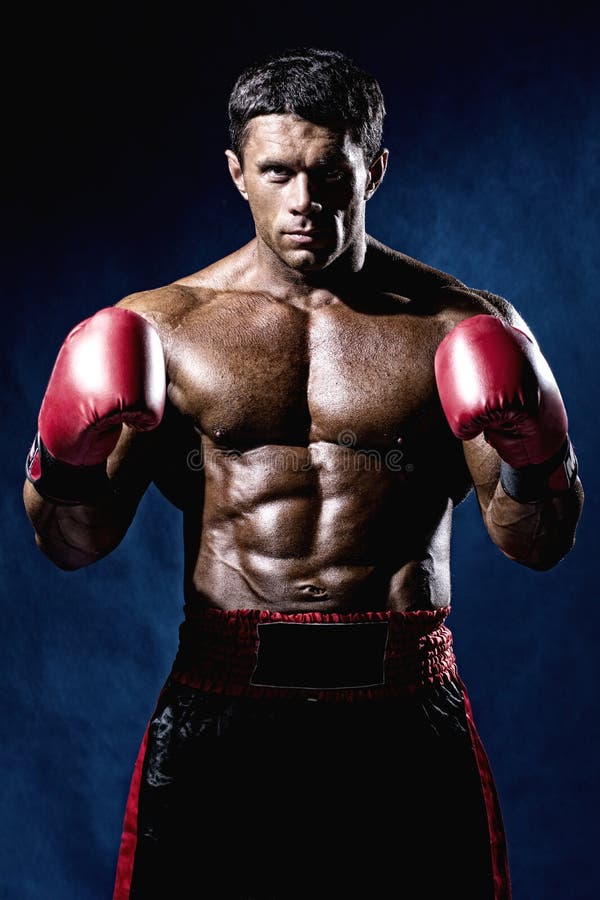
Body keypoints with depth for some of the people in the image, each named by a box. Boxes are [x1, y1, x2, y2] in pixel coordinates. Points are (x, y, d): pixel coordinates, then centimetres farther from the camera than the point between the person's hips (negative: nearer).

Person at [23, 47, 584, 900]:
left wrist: (536, 465, -19)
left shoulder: (462, 329, 2)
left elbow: (539, 546, 2)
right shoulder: (162, 326, 3)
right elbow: (75, 543, 3)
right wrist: (65, 456, -17)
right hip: (218, 714, 0)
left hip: (406, 724, 0)